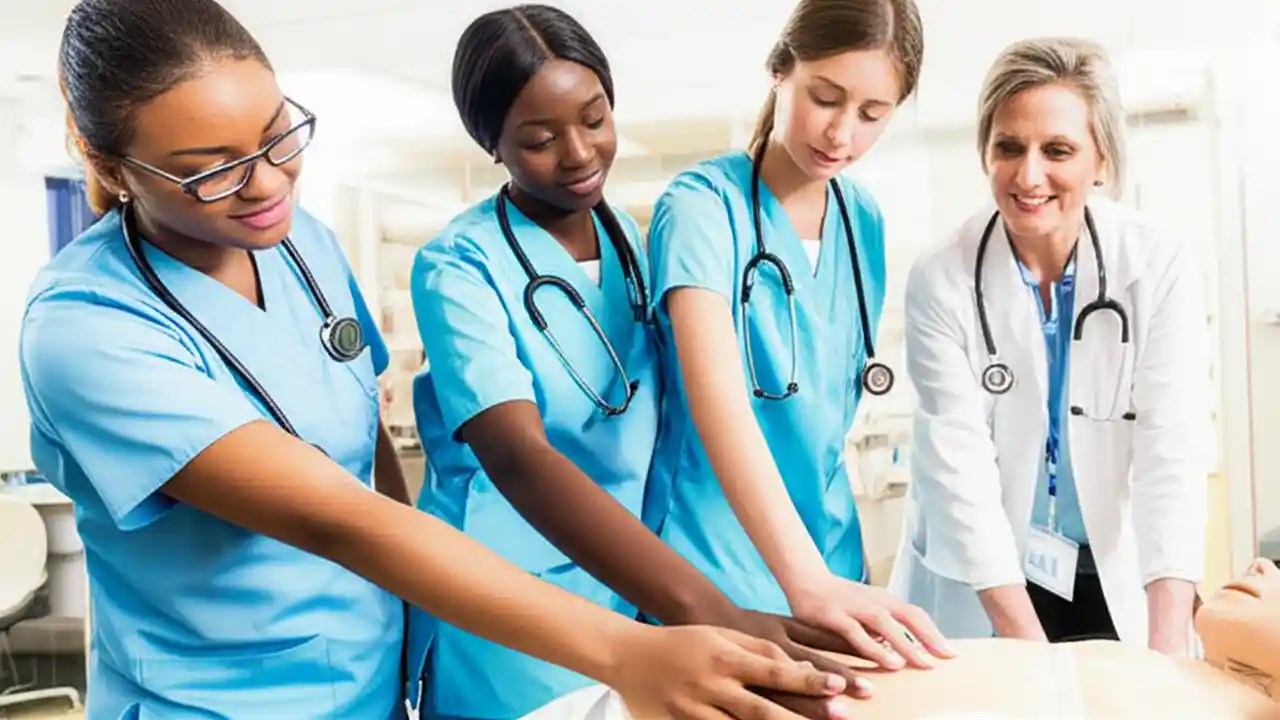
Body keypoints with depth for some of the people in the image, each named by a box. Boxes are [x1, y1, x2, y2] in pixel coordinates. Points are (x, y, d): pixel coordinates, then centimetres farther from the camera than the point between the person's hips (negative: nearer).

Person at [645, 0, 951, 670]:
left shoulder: (865, 220, 2)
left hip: (826, 547, 6)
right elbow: (716, 394, -31)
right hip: (715, 563, -5)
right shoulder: (702, 204, -17)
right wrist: (804, 579, -42)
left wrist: (828, 566, 6)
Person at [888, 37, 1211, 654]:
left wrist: (1169, 643, -29)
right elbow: (958, 463, -19)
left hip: (1119, 582, 1)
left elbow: (1172, 449, -19)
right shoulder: (941, 283, -16)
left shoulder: (1161, 268, -13)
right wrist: (1025, 641, -26)